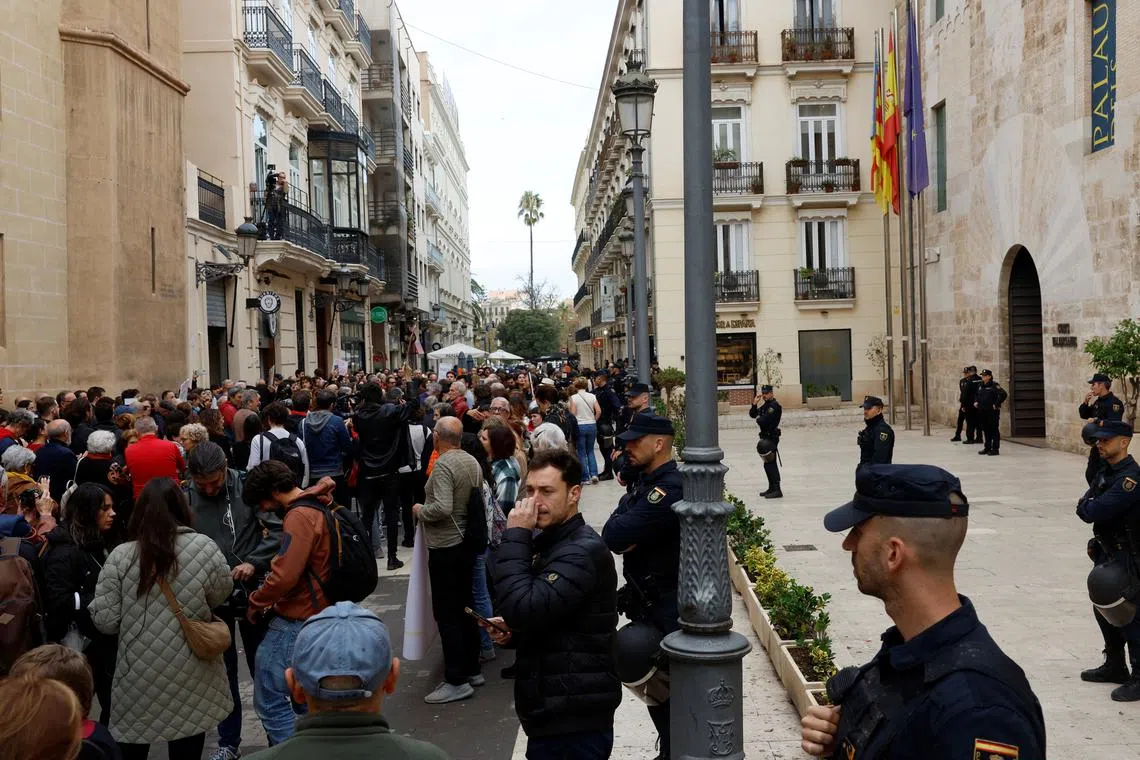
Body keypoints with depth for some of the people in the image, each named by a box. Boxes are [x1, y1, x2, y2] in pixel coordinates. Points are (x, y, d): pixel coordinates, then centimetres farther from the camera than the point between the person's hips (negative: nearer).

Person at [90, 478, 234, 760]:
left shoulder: (120, 556, -8)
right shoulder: (204, 548, -9)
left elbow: (106, 621, -7)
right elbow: (220, 596, 5)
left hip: (137, 680, 0)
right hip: (191, 680, 0)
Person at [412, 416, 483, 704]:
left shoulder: (443, 465, -19)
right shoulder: (472, 461, 4)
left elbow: (442, 508, -28)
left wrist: (420, 510, -10)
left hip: (445, 547, -8)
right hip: (467, 542, 8)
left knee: (446, 613, -1)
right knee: (465, 607, 17)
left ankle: (457, 681, 3)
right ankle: (472, 669, 27)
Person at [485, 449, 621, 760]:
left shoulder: (583, 550, -18)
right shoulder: (548, 543, 13)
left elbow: (525, 609, -28)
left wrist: (515, 537, -20)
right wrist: (512, 631, 4)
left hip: (573, 722, -10)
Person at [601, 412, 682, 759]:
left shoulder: (671, 488, -23)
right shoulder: (645, 483, 9)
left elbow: (617, 535, -29)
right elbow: (611, 532, 6)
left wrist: (624, 534, -9)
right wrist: (627, 536, -13)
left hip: (668, 608, -9)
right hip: (645, 602, 9)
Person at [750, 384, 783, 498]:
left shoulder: (774, 406, -15)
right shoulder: (765, 405, 16)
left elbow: (763, 420, -24)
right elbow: (752, 414, 14)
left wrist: (758, 419, -2)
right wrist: (754, 404, -1)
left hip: (771, 437, -10)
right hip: (766, 437, 10)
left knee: (770, 463, -10)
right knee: (768, 464, 16)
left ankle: (777, 490, -9)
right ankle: (772, 488, 25)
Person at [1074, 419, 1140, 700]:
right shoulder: (1106, 471, 7)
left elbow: (1093, 512, -27)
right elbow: (1083, 507, 10)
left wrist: (1089, 506, -7)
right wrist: (1092, 507, -9)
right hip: (1106, 552, 10)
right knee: (1104, 611, 19)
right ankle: (1114, 666, 34)